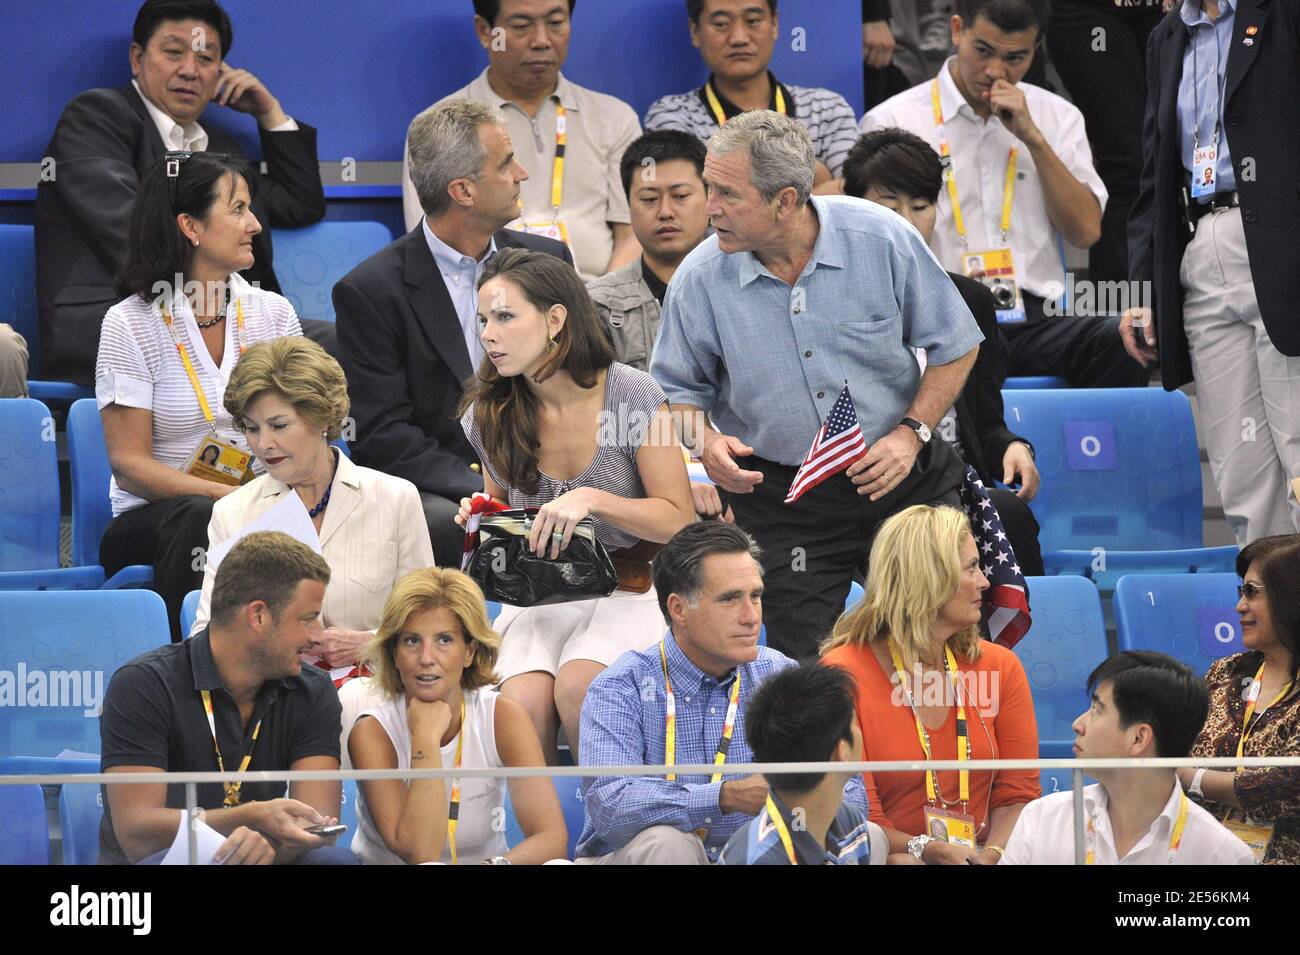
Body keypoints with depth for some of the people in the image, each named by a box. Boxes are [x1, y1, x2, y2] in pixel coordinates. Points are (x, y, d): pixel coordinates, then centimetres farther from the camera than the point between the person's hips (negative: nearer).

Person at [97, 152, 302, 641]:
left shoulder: (272, 313, 11)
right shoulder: (131, 324, -1)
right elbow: (129, 462, -7)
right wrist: (224, 495, -23)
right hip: (149, 523, -3)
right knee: (199, 520, -37)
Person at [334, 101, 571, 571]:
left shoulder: (547, 261, 12)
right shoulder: (369, 291, -3)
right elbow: (381, 437, -8)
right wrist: (484, 490, -22)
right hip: (437, 491, -3)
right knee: (444, 523, -38)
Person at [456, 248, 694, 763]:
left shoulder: (631, 393, -9)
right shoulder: (488, 414, 2)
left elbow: (679, 520, -7)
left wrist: (593, 499, -22)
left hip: (627, 594, -3)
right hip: (536, 599, 3)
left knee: (576, 686, -33)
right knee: (522, 704, -29)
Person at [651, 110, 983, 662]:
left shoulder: (882, 239, -12)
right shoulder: (699, 279, -10)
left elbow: (954, 346, 0)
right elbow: (678, 388, 7)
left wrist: (912, 432, -11)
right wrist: (703, 440, -14)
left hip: (898, 474, 0)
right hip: (780, 501, 0)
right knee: (805, 672, -1)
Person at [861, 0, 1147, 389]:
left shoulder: (1056, 117, 18)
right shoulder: (892, 121, 7)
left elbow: (1085, 231, 8)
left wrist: (1032, 138, -1)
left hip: (1034, 318, 3)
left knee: (1121, 340, -30)